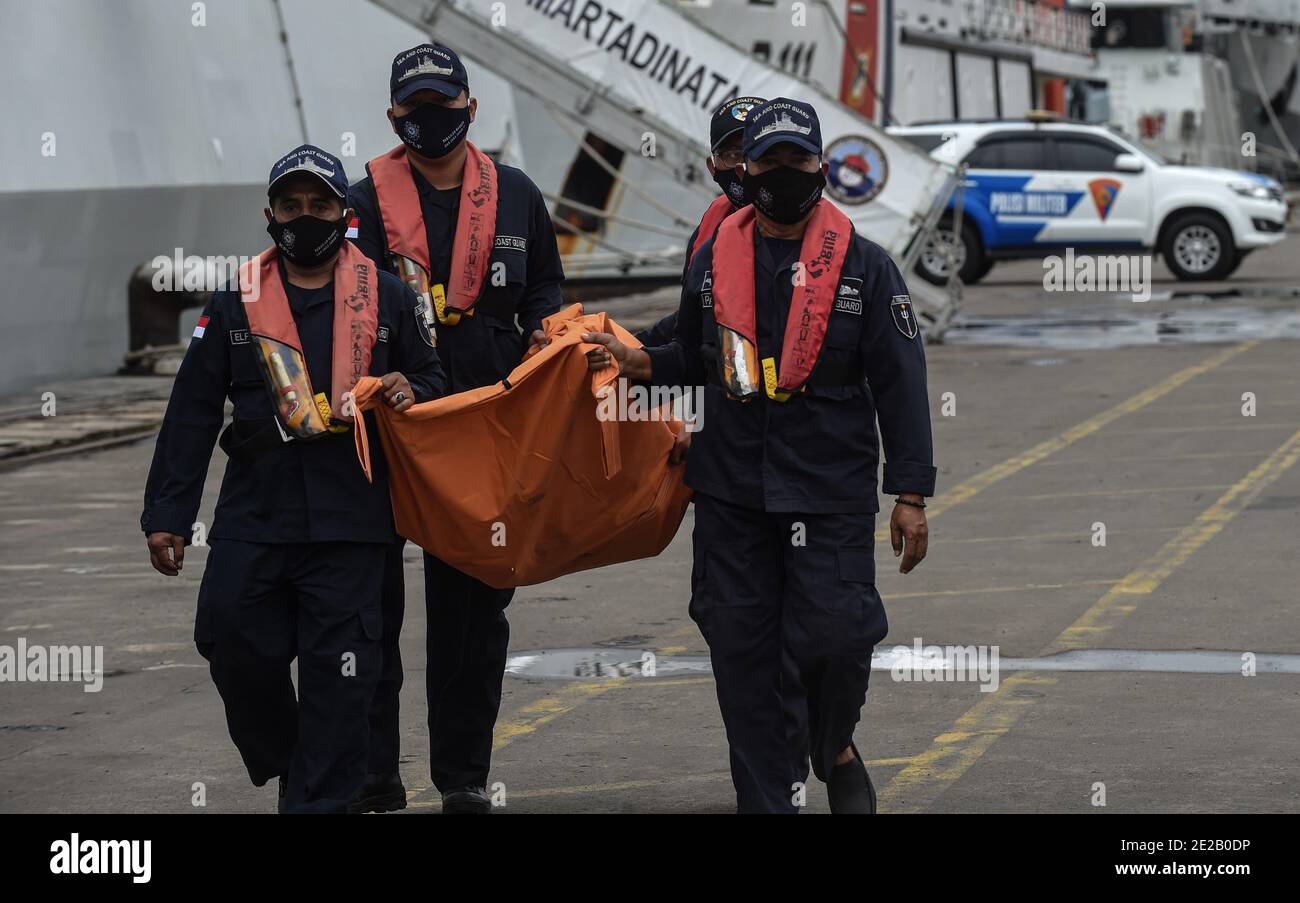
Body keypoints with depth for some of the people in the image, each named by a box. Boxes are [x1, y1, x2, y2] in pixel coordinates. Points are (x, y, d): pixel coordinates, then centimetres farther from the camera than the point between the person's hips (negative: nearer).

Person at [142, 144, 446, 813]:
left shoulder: (387, 298, 7)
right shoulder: (235, 304, 9)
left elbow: (433, 377, 19)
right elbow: (191, 415, 8)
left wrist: (411, 392, -7)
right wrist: (167, 514, 3)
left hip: (348, 518, -1)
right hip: (253, 514, 2)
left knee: (339, 669, -3)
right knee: (233, 641, -2)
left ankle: (321, 797, 5)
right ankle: (281, 758, 23)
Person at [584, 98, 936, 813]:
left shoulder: (864, 266, 1)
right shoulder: (713, 262, 10)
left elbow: (900, 385, 0)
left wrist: (910, 496, -4)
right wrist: (639, 363, 2)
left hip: (830, 491, -3)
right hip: (731, 489, 3)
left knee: (833, 635, -11)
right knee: (741, 647, 3)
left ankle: (835, 752, 21)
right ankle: (767, 797, 14)